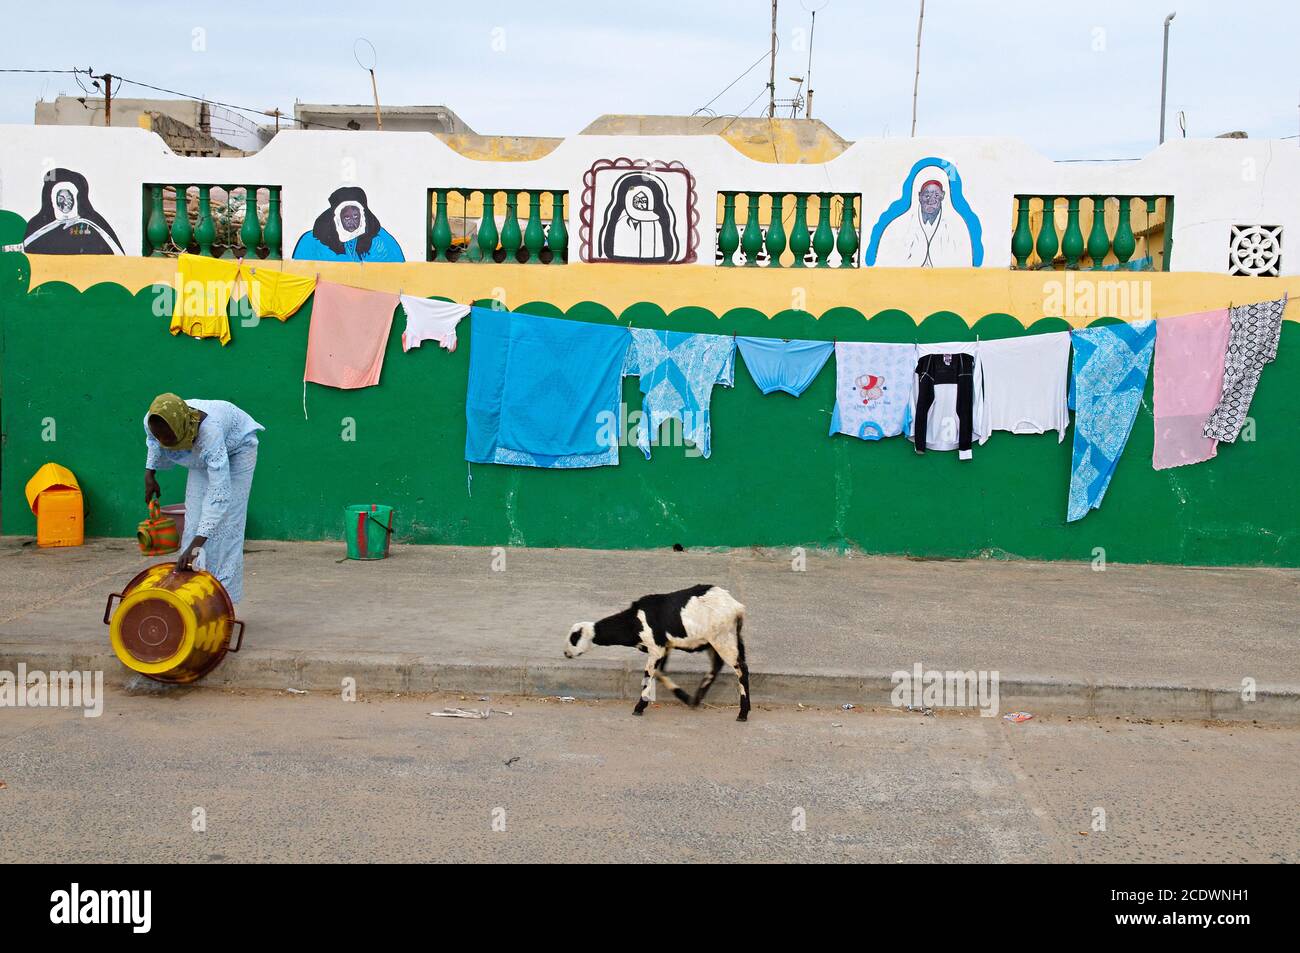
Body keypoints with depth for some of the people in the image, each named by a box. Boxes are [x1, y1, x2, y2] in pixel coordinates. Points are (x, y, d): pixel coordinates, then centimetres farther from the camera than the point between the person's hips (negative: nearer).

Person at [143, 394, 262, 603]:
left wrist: (194, 546, -55)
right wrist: (149, 473, -1)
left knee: (226, 525, -14)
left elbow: (219, 494, -50)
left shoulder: (209, 431, -47)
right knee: (194, 522, -1)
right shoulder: (151, 422, -29)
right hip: (202, 458, 6)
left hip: (236, 449, -6)